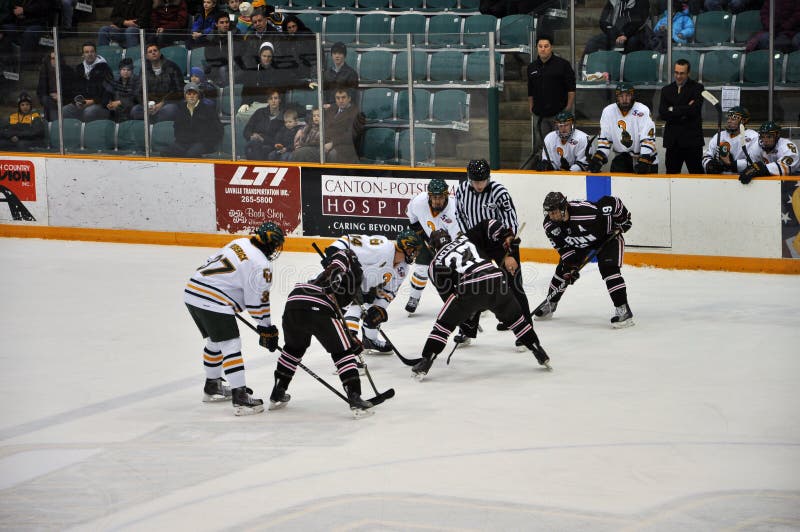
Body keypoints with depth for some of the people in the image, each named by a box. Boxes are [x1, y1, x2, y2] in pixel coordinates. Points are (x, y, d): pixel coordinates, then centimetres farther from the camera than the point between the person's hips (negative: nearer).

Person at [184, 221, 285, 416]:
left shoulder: (240, 243, 15)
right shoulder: (262, 266, -10)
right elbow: (258, 301, -8)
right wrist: (267, 329, 4)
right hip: (213, 303, -9)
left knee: (215, 341, 26)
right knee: (230, 346, -7)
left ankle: (212, 386, 42)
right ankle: (241, 398, -11)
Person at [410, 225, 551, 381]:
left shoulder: (436, 264, 19)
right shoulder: (466, 238, 26)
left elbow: (448, 294, 18)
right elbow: (489, 225, 17)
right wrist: (506, 237, 28)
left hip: (470, 288, -3)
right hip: (497, 280, 3)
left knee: (444, 323, 14)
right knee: (514, 318, 27)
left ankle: (425, 363, 6)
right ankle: (540, 354, 31)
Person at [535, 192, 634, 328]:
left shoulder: (586, 210, -43)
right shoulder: (549, 225, -23)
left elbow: (612, 202, -30)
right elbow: (562, 247, -12)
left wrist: (623, 219, -17)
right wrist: (571, 266, -20)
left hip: (607, 236, -6)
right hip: (580, 243, 6)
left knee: (608, 269, -23)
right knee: (563, 269, 4)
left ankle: (623, 310, -21)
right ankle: (549, 304, 24)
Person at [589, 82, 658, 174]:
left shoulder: (642, 111, -17)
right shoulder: (608, 111, -4)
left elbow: (648, 138, -22)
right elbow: (604, 138, -1)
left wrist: (644, 160, -31)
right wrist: (598, 157, -14)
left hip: (647, 157, -3)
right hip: (622, 157, 3)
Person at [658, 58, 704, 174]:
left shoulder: (697, 88, 0)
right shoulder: (666, 90, 12)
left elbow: (694, 110, -15)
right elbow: (662, 114, -2)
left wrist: (673, 110, -7)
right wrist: (685, 110, -11)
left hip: (692, 140, -4)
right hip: (672, 141, 4)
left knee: (697, 174, -2)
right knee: (671, 174, 6)